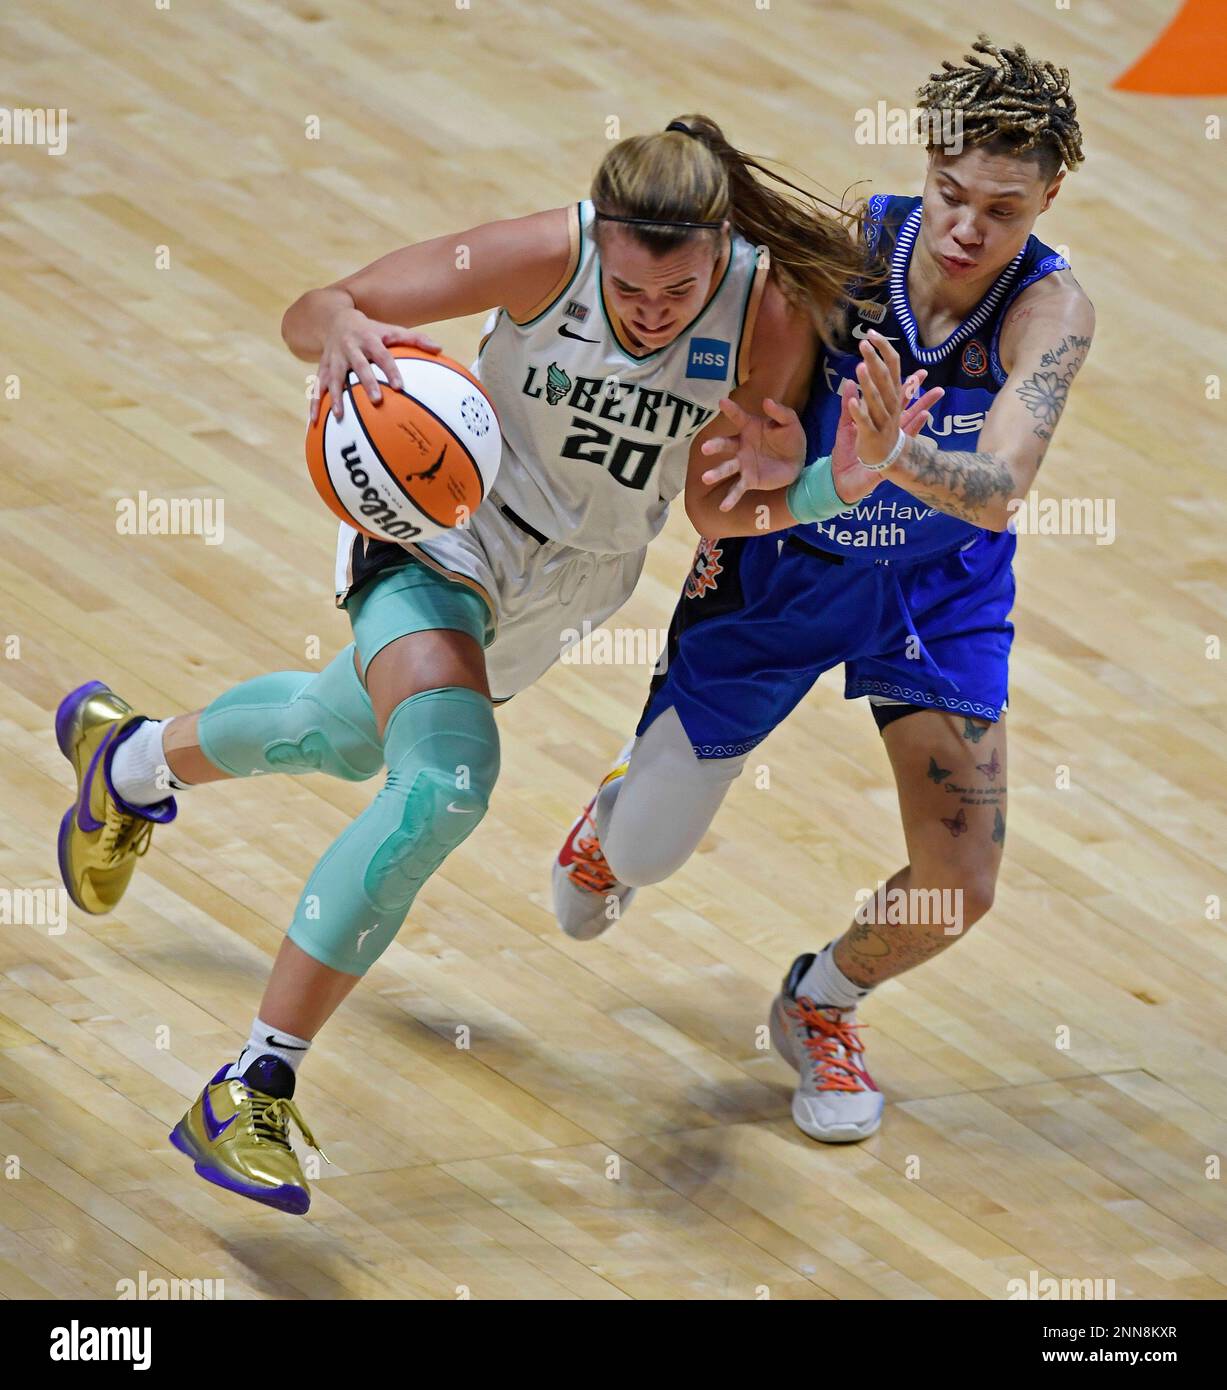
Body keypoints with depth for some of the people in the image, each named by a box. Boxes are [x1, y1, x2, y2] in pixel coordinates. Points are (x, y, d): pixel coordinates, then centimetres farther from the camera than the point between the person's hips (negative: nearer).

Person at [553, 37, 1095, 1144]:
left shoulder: (1049, 309, -27)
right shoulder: (847, 244, -25)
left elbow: (997, 493, -41)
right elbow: (741, 401, -14)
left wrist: (892, 455, -60)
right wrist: (766, 456, -35)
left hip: (937, 588, 0)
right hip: (785, 564, 0)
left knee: (958, 890, -9)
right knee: (642, 857, 5)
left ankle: (820, 1007, 26)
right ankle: (619, 814, 46)